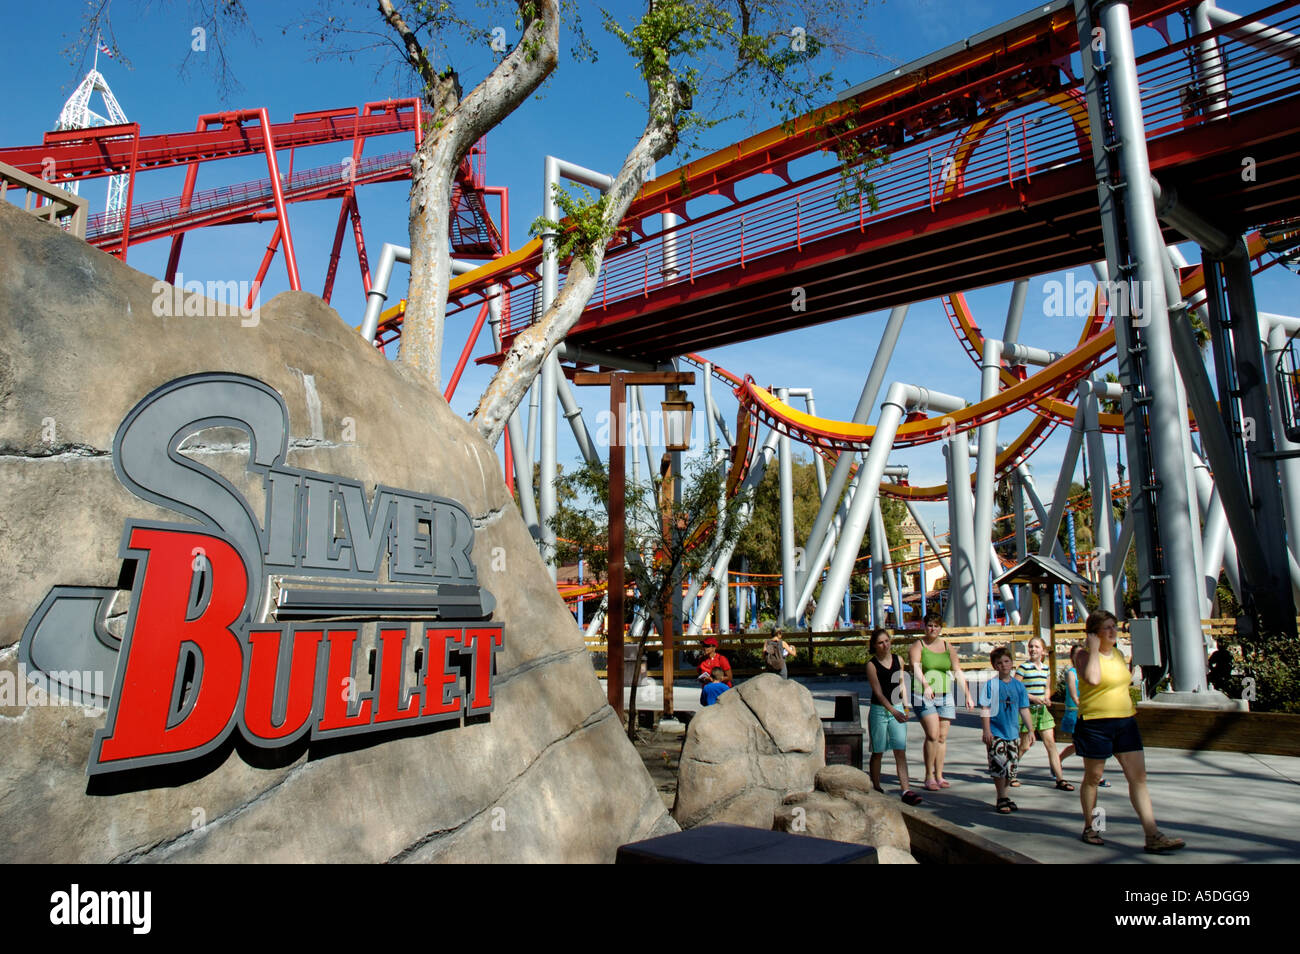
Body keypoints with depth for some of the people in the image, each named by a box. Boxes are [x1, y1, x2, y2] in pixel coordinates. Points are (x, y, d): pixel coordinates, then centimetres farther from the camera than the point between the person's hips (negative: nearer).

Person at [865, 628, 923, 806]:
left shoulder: (898, 660, 4)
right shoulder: (871, 665, -10)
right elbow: (878, 692, -17)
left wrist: (904, 708, 19)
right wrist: (893, 711, -28)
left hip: (898, 709, 3)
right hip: (879, 711, -3)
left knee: (900, 751, -4)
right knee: (878, 752, 6)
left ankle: (906, 791, -6)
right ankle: (876, 788, 21)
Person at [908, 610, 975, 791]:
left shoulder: (948, 646, 12)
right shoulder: (917, 646, -3)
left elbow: (958, 671, 14)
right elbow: (915, 667, -20)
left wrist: (968, 696, 9)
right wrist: (925, 685, -37)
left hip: (945, 695, 5)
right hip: (923, 696, -5)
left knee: (942, 737, 5)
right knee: (932, 735, -14)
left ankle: (939, 776, 15)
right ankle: (929, 776, -4)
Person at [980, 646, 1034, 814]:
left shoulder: (1019, 685, 7)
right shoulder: (990, 685, -5)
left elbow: (1024, 710, 12)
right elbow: (985, 709, -6)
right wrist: (987, 731, -12)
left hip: (1013, 733, 4)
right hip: (996, 733, -4)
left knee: (1011, 767, 9)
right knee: (999, 766, -5)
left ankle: (1004, 796, 24)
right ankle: (1001, 799, 7)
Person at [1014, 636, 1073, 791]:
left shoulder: (1046, 668, 9)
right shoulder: (1023, 667, -10)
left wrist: (1046, 698, 0)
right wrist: (1033, 698, -20)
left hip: (1042, 710, 5)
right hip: (1027, 710, -5)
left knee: (1051, 743, 2)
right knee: (1025, 746, 3)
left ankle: (1060, 780, 7)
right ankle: (1011, 773, 21)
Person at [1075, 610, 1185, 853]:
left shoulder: (1118, 653, 12)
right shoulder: (1086, 655, -11)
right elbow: (1093, 679, -32)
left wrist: (1131, 707, 17)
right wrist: (1094, 649, -22)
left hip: (1125, 722, 6)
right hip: (1095, 723, -6)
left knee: (1138, 776, -1)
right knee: (1093, 777, 7)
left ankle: (1152, 836, 0)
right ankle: (1089, 828, 22)